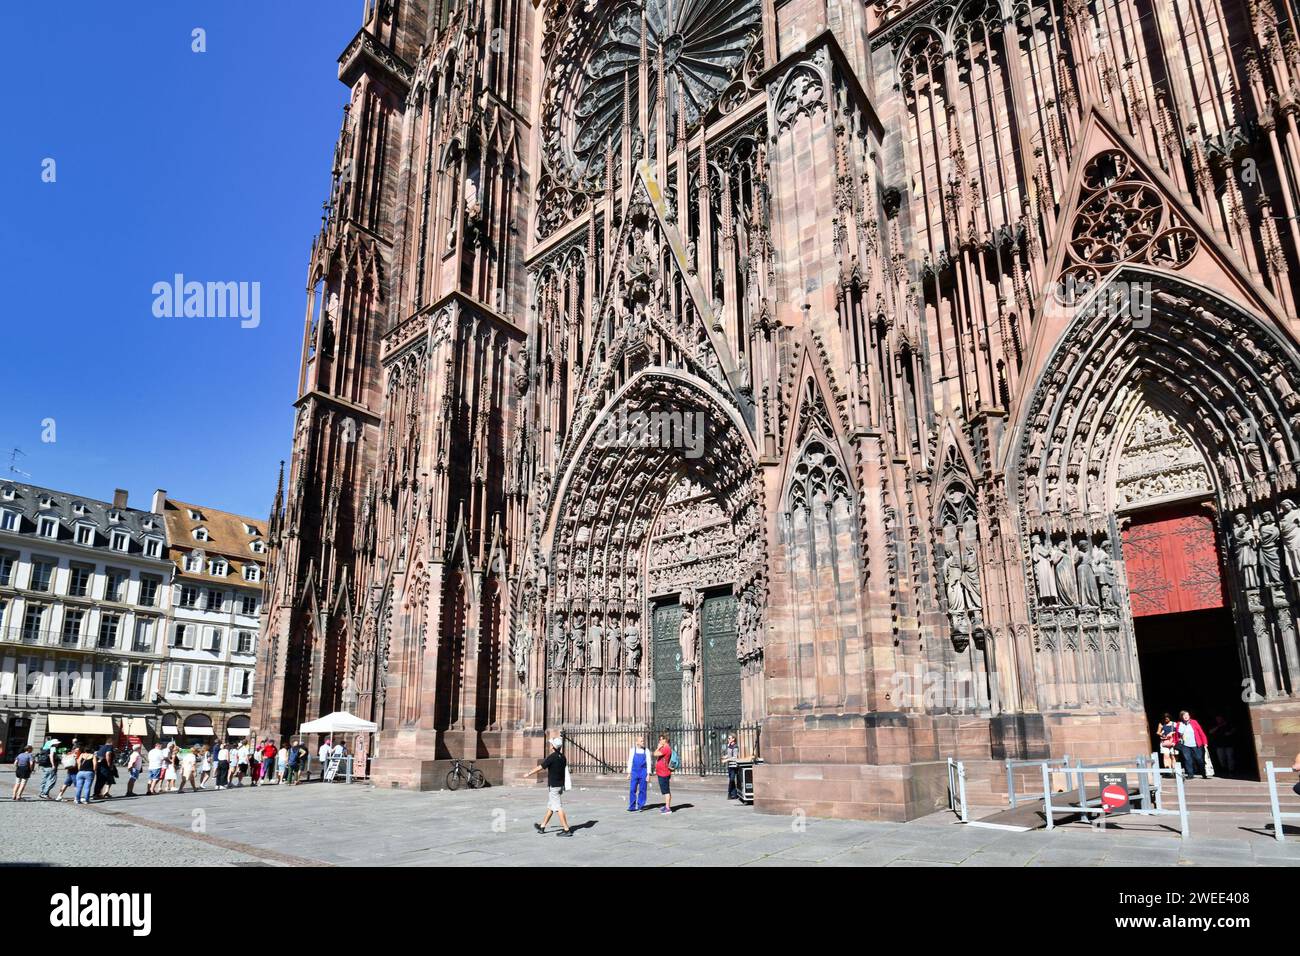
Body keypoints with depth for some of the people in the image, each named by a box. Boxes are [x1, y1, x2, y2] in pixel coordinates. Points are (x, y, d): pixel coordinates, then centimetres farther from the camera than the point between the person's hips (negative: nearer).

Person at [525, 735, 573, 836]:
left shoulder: (551, 757, -18)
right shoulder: (562, 757, 5)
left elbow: (540, 768, -12)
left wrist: (528, 774, 3)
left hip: (553, 786, -8)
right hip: (560, 785, 8)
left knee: (558, 808, -6)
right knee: (550, 806, 18)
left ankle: (566, 829, -8)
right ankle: (542, 827, 30)